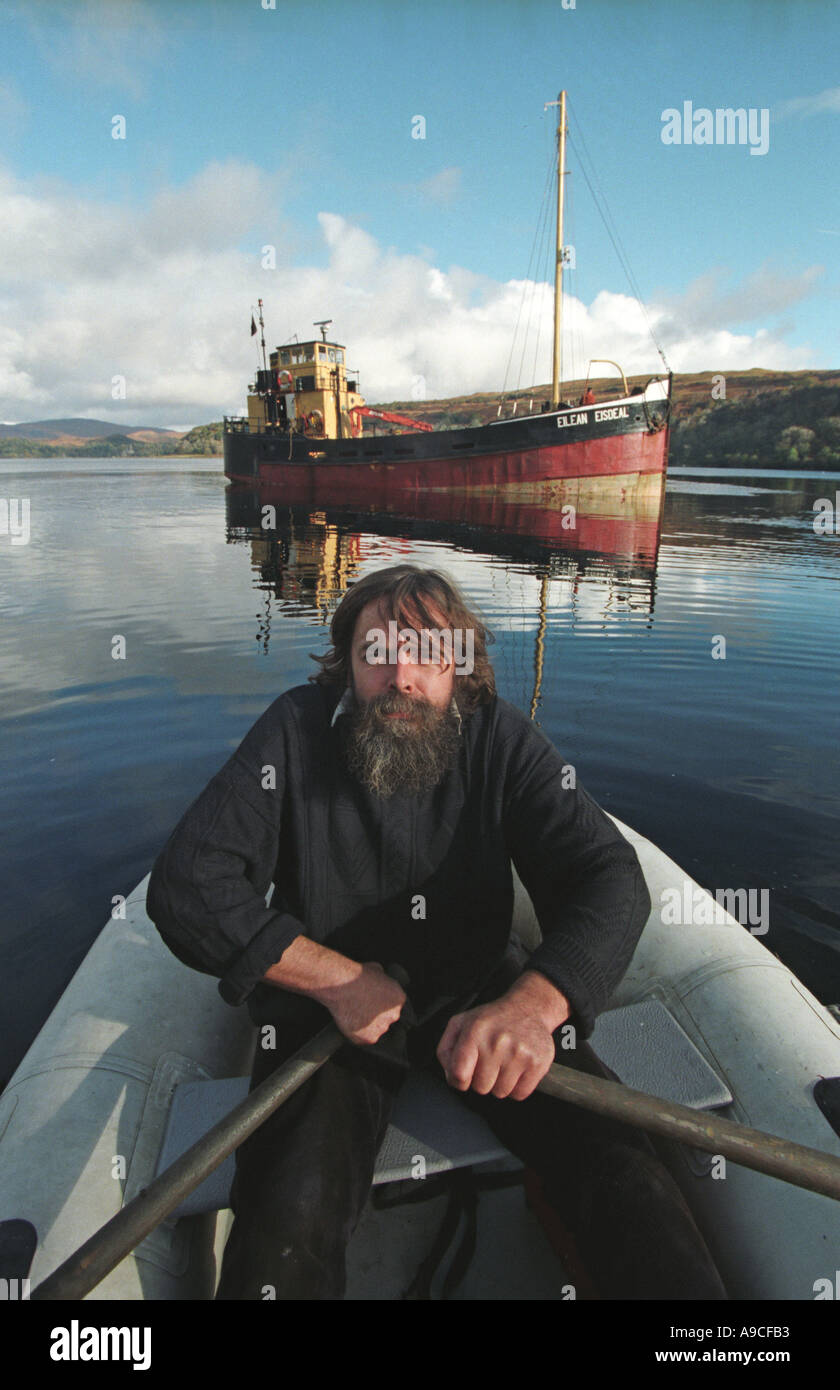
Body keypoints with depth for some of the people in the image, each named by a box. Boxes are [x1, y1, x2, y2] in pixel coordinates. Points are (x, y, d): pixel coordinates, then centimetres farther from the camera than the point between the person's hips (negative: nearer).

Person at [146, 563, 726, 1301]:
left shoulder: (502, 737, -12)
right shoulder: (296, 731, -14)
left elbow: (610, 879, -21)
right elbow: (185, 886, -16)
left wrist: (532, 1003, -42)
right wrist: (335, 978, -23)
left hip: (481, 989, 2)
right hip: (331, 1005, -1)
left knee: (623, 1175, -13)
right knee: (292, 1213, -24)